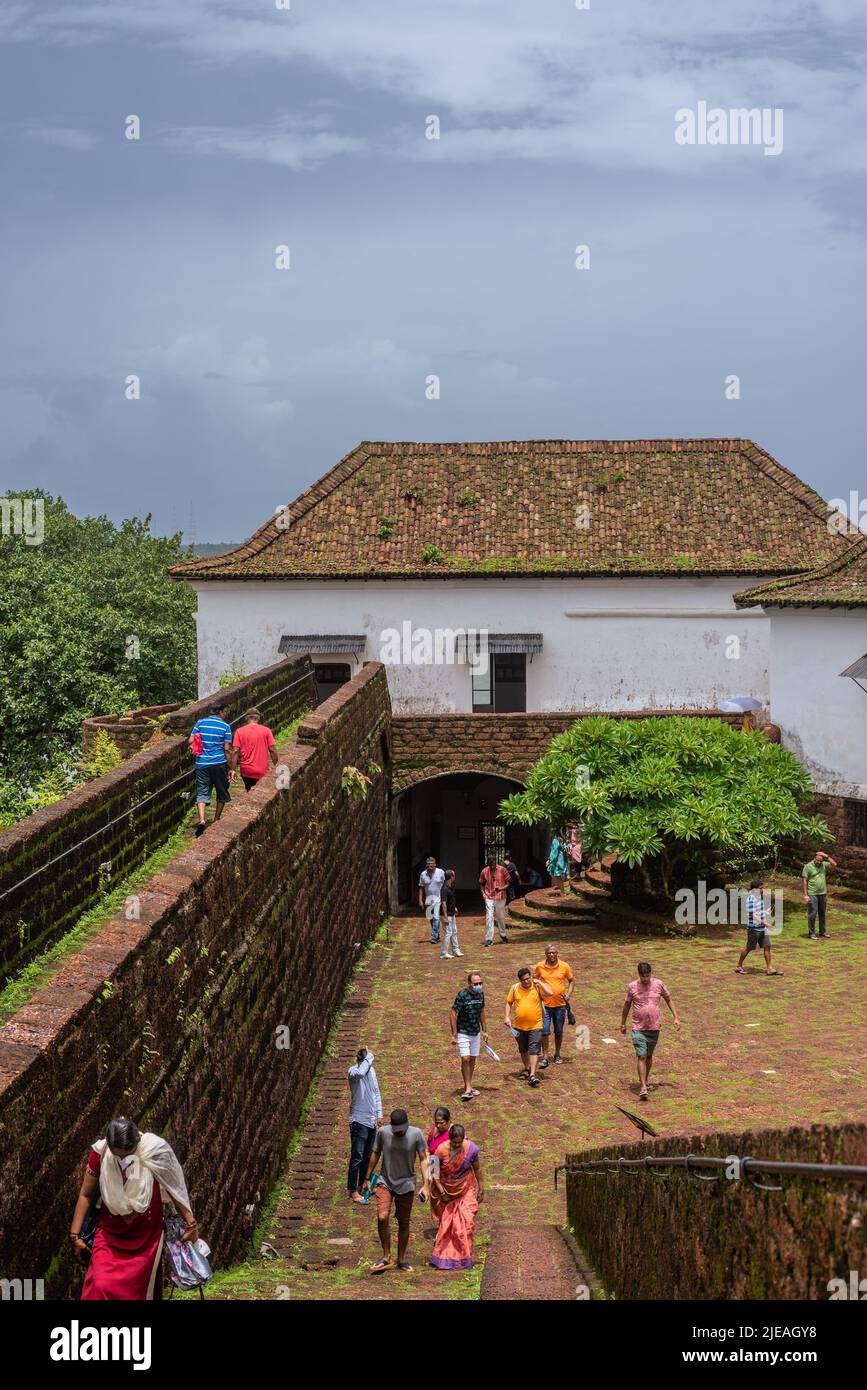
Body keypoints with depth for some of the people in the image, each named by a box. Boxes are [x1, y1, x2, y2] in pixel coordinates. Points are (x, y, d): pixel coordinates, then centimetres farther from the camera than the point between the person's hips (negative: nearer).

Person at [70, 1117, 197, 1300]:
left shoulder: (155, 1151, -18)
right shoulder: (100, 1153, -16)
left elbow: (173, 1188, -3)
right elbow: (86, 1195, -3)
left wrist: (190, 1222, 2)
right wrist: (75, 1235, -2)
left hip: (145, 1237, 0)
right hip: (110, 1235, 0)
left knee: (137, 1291, 7)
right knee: (100, 1288, -16)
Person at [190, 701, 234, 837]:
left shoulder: (200, 723, 1)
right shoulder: (225, 726, -5)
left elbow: (191, 741, 1)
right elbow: (227, 749, -6)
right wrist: (230, 768, 1)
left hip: (202, 763, 2)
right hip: (219, 763, -1)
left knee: (202, 793, 1)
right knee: (222, 793, 17)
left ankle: (201, 820, -20)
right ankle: (217, 820, 26)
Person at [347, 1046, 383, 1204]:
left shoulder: (371, 1071, 9)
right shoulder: (353, 1071, -14)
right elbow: (360, 1072, -40)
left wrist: (379, 1114, 11)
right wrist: (369, 1057, -27)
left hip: (371, 1120, 7)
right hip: (359, 1120, -7)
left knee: (368, 1156, 15)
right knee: (357, 1157, -7)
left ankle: (361, 1186, 27)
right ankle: (353, 1192, -2)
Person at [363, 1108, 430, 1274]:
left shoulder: (416, 1134, -11)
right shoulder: (383, 1132, -9)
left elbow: (424, 1160, -6)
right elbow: (375, 1155, 5)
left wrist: (426, 1184, -14)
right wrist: (368, 1179, 10)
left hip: (406, 1184, 0)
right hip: (385, 1182, 0)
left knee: (404, 1223, 7)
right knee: (382, 1218, -18)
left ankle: (401, 1260, 23)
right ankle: (386, 1257, -3)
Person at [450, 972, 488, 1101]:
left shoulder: (480, 994, 0)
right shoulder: (462, 995, -20)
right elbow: (453, 1015, -17)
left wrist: (484, 1030, 15)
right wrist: (454, 1035, -18)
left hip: (476, 1033, 6)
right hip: (463, 1033, -6)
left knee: (472, 1059, 11)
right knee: (465, 1059, -13)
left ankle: (468, 1086, 24)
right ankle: (467, 1089, -6)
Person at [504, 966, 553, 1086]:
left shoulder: (537, 987, -7)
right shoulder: (515, 988, 1)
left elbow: (550, 993, -23)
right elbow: (509, 1003, 9)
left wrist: (539, 982, -16)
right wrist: (507, 1017, -2)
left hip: (535, 1026, -4)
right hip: (519, 1026, 4)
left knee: (534, 1050, -10)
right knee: (523, 1049, 19)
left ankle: (532, 1075, -14)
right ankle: (527, 1069, 40)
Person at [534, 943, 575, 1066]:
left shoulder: (564, 966, -4)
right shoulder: (540, 966, -4)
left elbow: (572, 980, 9)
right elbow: (534, 980, 12)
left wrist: (568, 994, -5)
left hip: (560, 1004, 1)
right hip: (545, 1004, 0)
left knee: (559, 1032, 11)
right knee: (544, 1032, -4)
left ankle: (557, 1054, 28)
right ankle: (545, 1058, 3)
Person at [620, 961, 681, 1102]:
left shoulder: (658, 984, -2)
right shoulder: (633, 986, -4)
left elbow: (668, 1000, 11)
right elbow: (627, 1005, 9)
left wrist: (676, 1018, 6)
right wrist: (622, 1024, 15)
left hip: (654, 1028, 2)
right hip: (638, 1028, -2)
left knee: (649, 1056, 14)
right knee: (641, 1057, -11)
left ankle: (644, 1081, 32)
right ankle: (643, 1088, -15)